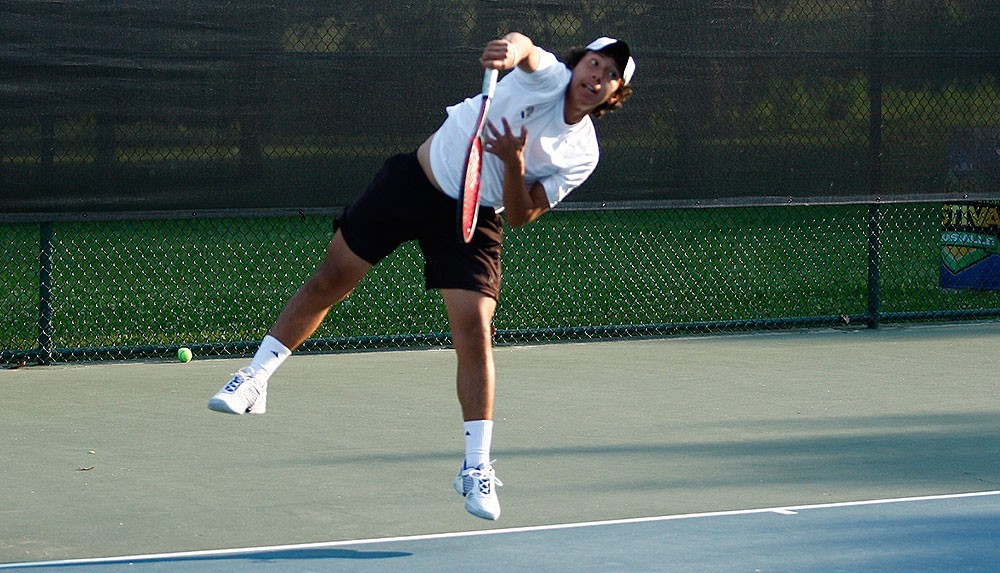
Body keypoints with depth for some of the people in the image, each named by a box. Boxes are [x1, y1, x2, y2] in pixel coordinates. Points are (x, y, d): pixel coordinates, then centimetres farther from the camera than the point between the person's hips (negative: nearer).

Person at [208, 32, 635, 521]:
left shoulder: (582, 156, -5)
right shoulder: (547, 77, -10)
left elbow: (520, 215, -9)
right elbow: (523, 47, -34)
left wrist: (515, 164, -27)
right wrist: (509, 49, -57)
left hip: (474, 221, 1)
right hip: (413, 181, -1)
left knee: (474, 330, -13)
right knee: (329, 282, 5)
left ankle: (476, 468, -3)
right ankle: (254, 380, 21)